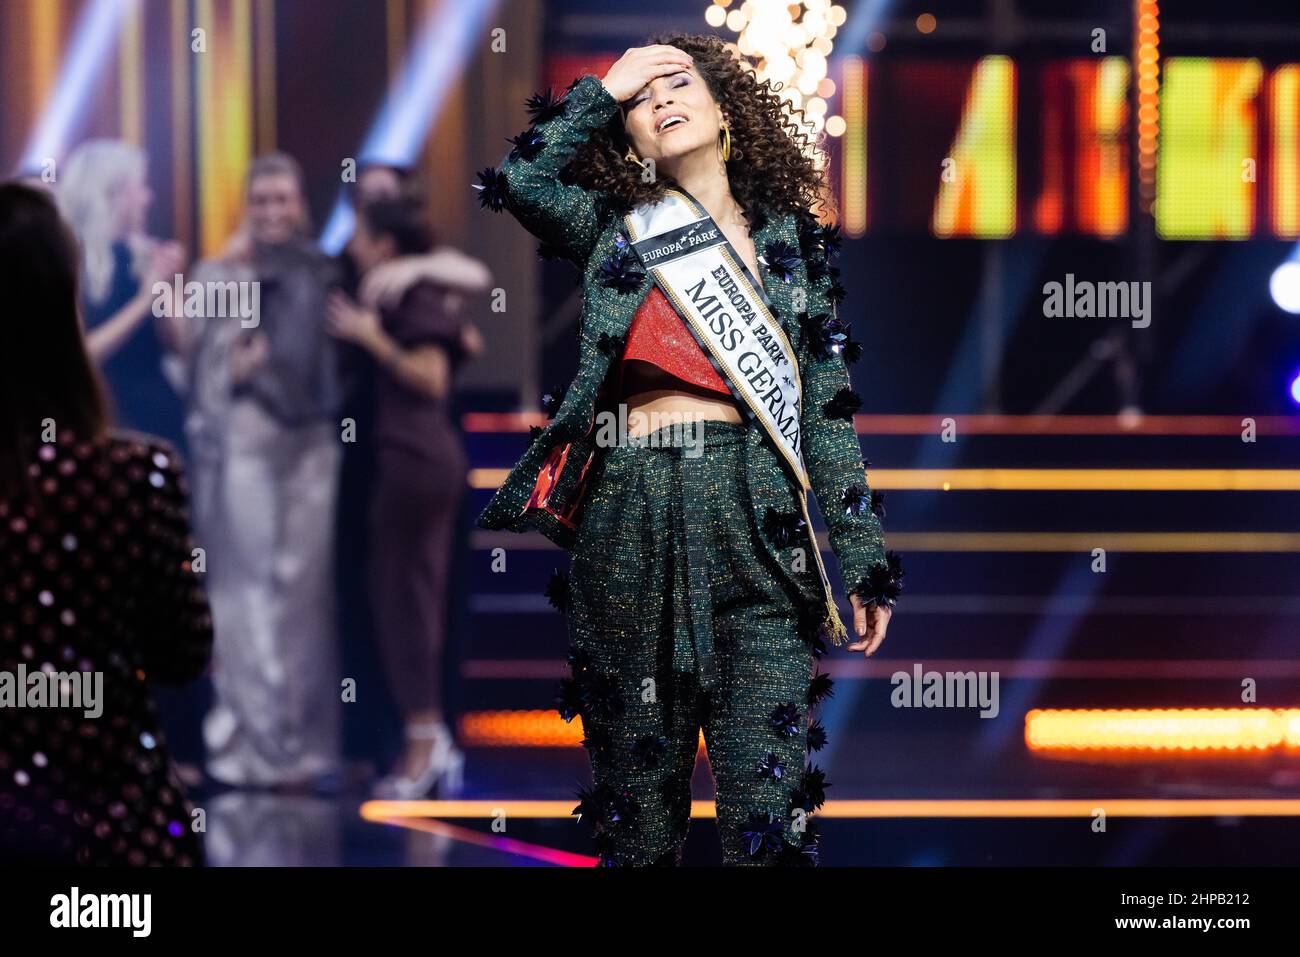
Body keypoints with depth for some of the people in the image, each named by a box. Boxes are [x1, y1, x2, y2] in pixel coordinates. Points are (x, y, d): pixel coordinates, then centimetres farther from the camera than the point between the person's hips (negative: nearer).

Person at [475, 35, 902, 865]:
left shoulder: (793, 240, 12)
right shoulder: (615, 230, 12)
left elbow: (829, 407, 11)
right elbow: (520, 179, -8)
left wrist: (864, 558, 8)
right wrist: (603, 91, 3)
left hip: (757, 519, 0)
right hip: (631, 519, 1)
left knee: (770, 803, -8)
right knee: (639, 786, 5)